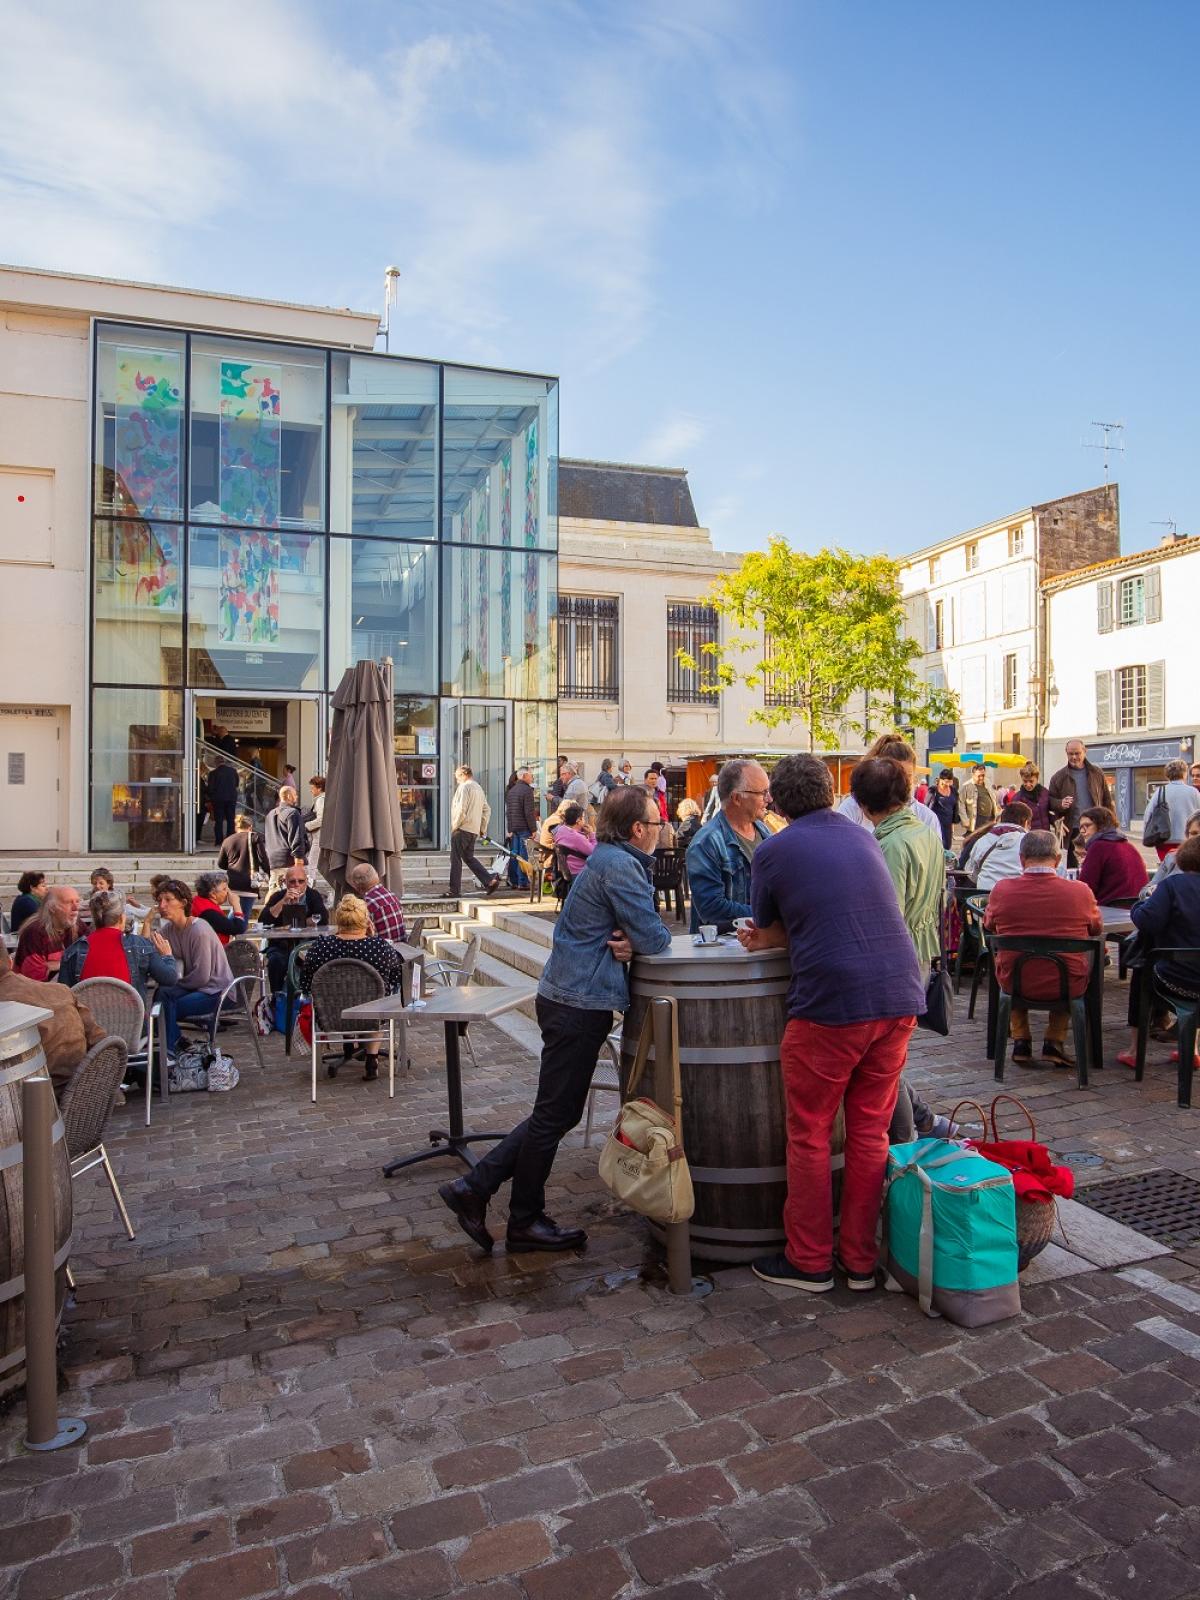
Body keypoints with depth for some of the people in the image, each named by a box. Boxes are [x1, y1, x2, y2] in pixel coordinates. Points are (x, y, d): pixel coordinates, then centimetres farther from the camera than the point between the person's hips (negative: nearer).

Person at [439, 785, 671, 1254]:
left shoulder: (611, 859, 14)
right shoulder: (619, 865, -17)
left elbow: (640, 933, 17)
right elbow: (653, 938, -19)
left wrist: (629, 942, -5)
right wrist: (637, 941, 3)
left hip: (570, 998, 10)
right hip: (580, 1003, -10)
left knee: (555, 1113, 18)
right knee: (554, 1115, 5)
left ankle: (473, 1188, 21)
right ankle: (526, 1223, 21)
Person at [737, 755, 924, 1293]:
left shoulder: (773, 851, 0)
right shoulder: (863, 837, 15)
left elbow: (766, 926, 8)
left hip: (830, 1003, -5)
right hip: (900, 997, 6)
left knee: (809, 1136, 10)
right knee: (870, 1133, 15)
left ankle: (808, 1262, 21)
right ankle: (860, 1260, 25)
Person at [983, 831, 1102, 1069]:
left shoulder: (1002, 889, -12)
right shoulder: (1081, 891, -13)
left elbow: (988, 926, 9)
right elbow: (1097, 929, 9)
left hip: (1014, 984, 1)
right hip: (1067, 986, 0)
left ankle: (1020, 1041, 28)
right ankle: (1054, 1042, 26)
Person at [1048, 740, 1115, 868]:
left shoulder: (1097, 774, 9)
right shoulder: (1059, 777, 6)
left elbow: (1108, 800, 11)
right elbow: (1050, 801, 6)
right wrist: (1060, 804, -17)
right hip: (1070, 832, -1)